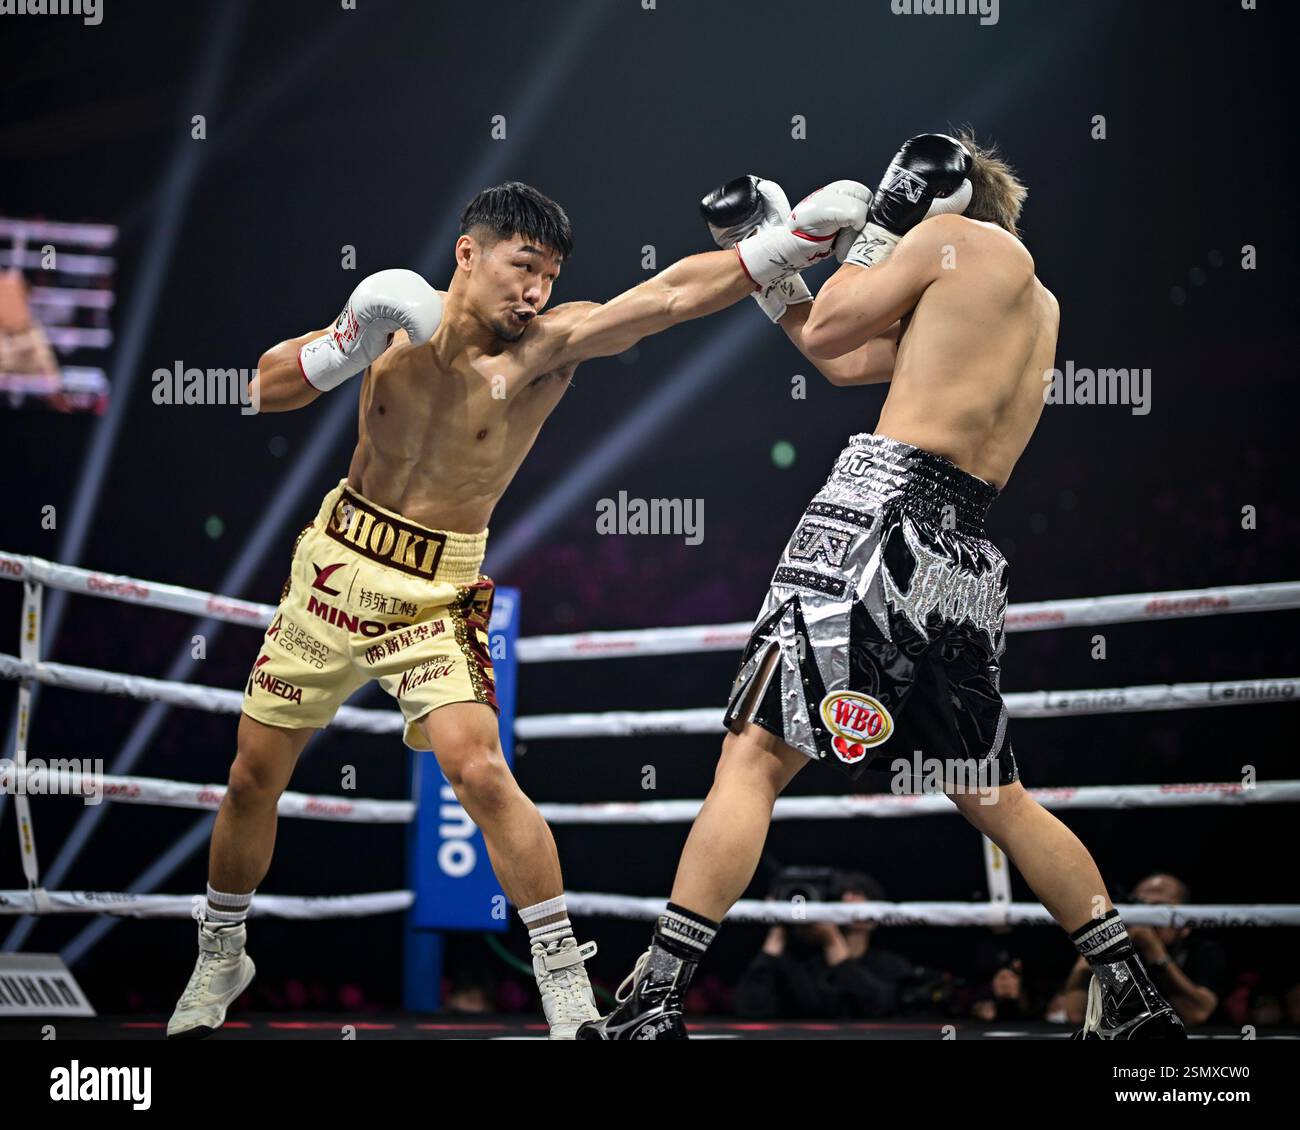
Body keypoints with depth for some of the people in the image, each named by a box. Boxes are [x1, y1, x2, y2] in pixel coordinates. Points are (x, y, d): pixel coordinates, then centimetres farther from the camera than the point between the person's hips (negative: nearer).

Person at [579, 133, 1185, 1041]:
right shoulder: (1040, 307, 27)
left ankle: (655, 999, -17)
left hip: (884, 501, -8)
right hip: (968, 555, 8)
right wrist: (767, 253, 31)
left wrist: (872, 229, 21)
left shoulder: (952, 235, 4)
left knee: (755, 755, -10)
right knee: (997, 799, 19)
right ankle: (1134, 999, 19)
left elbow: (828, 331, 9)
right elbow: (850, 360, 29)